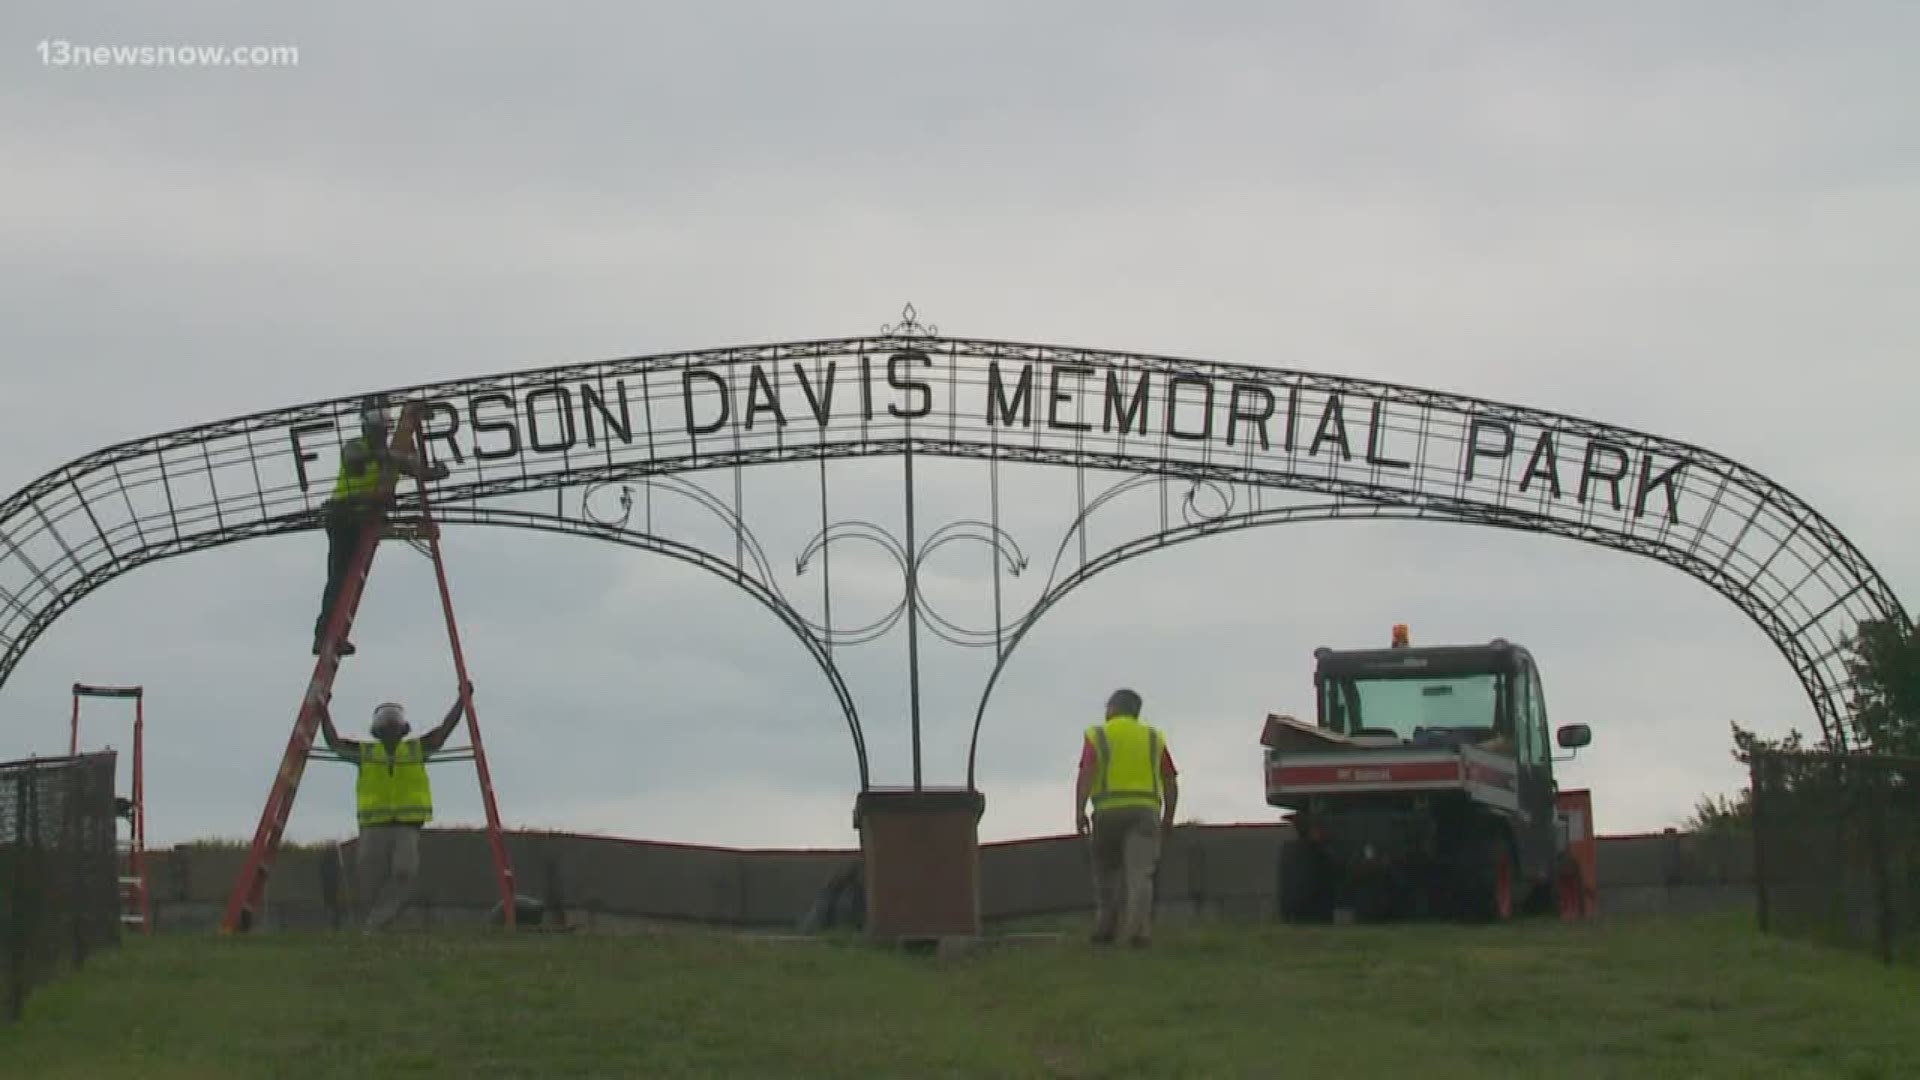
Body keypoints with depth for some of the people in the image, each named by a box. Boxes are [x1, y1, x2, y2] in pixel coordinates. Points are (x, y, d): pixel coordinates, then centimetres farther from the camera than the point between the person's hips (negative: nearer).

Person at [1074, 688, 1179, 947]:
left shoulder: (1097, 736, 8)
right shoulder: (1153, 738, 16)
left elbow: (1086, 773, -7)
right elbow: (1171, 782, 10)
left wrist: (1079, 812, -13)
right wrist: (1168, 818, 16)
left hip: (1108, 811, -1)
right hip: (1145, 811, 1)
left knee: (1106, 871, 15)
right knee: (1139, 873, -7)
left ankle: (1106, 928, 15)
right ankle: (1138, 930, -20)